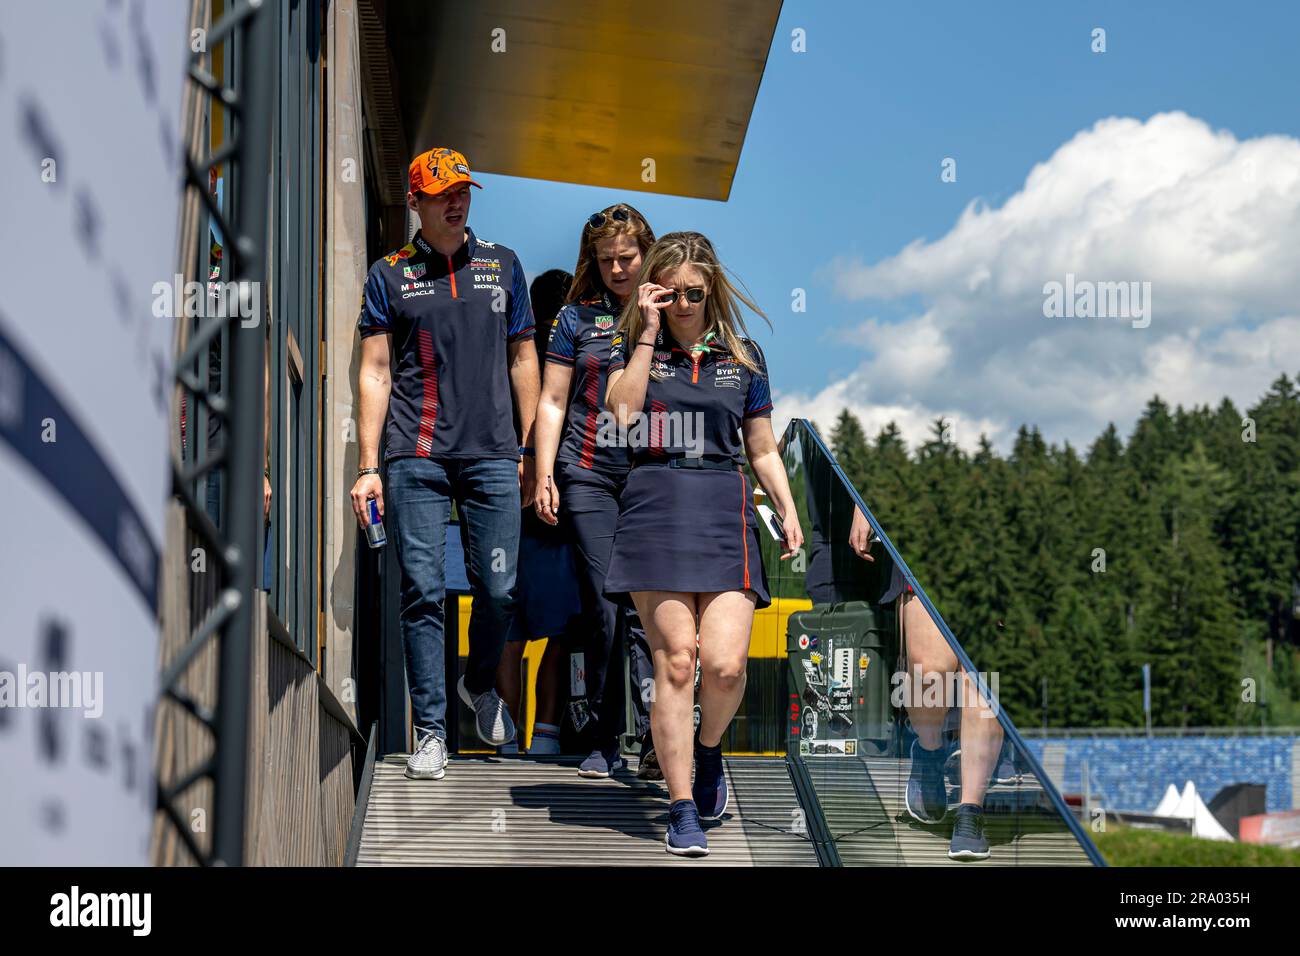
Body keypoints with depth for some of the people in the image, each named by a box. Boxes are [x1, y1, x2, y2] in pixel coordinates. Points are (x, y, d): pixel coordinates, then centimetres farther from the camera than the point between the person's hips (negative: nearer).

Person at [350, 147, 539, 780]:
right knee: (423, 592, -3)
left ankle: (479, 685, 29)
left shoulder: (501, 265, 13)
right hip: (416, 459, -1)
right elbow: (375, 373, 6)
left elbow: (523, 360, 15)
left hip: (493, 455, 2)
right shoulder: (390, 274, 8)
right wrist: (368, 466, -1)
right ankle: (430, 730, 6)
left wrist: (532, 453, 10)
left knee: (499, 589, 1)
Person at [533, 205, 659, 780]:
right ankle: (603, 742, 9)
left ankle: (656, 738, -14)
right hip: (589, 477, 1)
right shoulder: (577, 317, 9)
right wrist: (544, 475, 2)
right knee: (603, 611, 0)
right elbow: (552, 402, 10)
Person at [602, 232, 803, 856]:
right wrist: (648, 334, -5)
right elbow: (622, 411, -9)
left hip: (725, 509, 1)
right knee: (675, 661, -8)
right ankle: (683, 811, -1)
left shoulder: (742, 354, 15)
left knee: (724, 664, -12)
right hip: (655, 506, -1)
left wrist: (789, 511, 7)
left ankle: (709, 752, 21)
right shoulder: (633, 346, 11)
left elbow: (762, 450, 18)